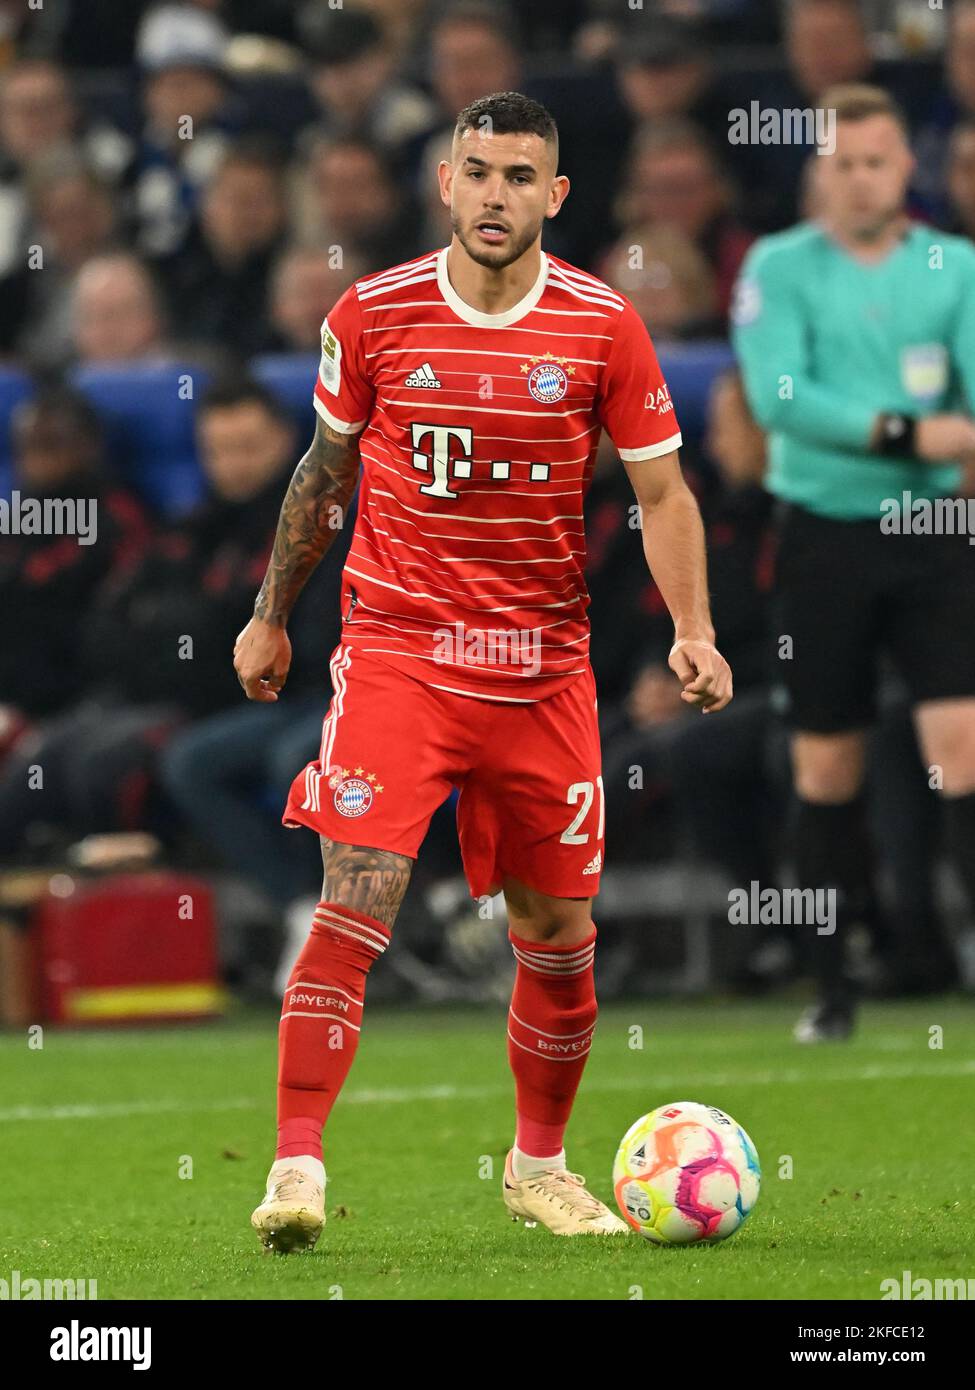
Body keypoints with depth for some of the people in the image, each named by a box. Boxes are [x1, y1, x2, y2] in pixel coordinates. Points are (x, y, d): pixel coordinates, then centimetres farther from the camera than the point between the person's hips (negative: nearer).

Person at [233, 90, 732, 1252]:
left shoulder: (603, 327, -2)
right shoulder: (371, 315, -1)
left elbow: (661, 491, 3)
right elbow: (324, 470, 13)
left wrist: (692, 630, -10)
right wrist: (270, 614, 18)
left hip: (542, 666, 2)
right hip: (395, 648, -2)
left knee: (558, 934, 9)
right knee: (355, 902, -16)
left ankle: (538, 1164, 29)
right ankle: (296, 1168, -16)